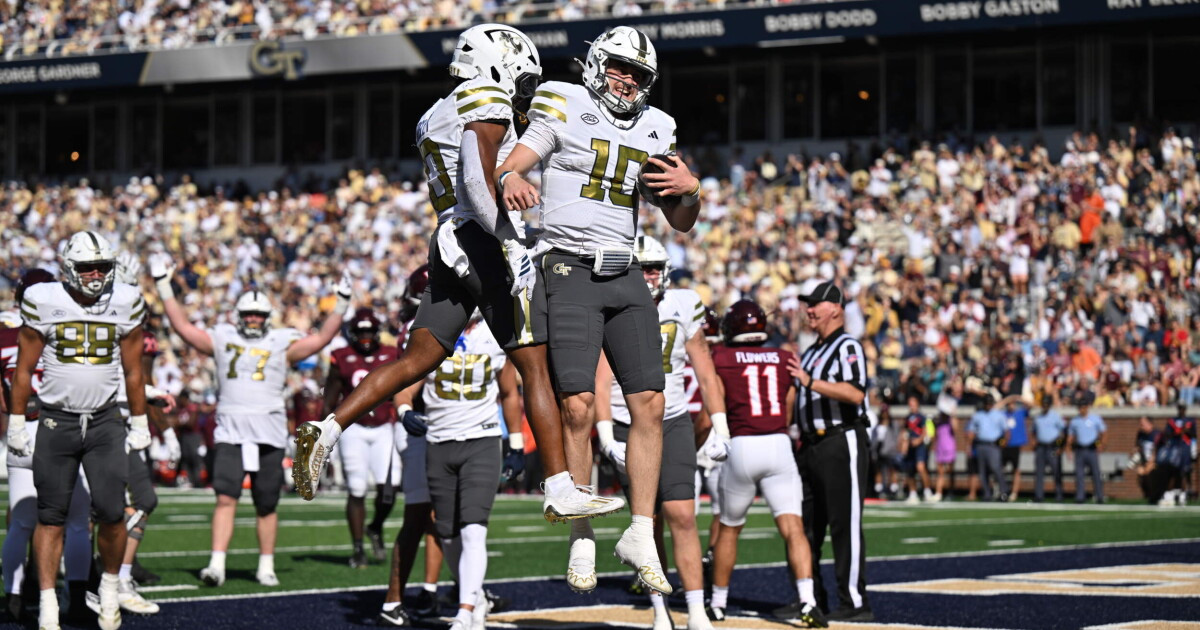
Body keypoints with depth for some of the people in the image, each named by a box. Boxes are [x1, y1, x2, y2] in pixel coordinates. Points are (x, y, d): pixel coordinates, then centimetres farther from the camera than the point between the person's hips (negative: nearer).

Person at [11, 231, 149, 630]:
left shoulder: (124, 304, 1)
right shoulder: (43, 302, -4)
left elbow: (133, 372, 9)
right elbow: (25, 369, 3)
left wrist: (140, 424, 11)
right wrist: (16, 423, 2)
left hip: (105, 422, 1)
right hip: (56, 422, -1)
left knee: (111, 511, -10)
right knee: (51, 515, 0)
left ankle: (110, 587, 13)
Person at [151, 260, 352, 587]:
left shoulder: (282, 345, 9)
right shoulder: (222, 340, 11)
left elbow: (323, 338, 7)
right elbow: (183, 326, 11)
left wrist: (341, 305, 1)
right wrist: (164, 288, 8)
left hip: (269, 435, 0)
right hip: (230, 433, 0)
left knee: (266, 506, 7)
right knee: (225, 498, -12)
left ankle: (266, 566, 18)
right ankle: (217, 564, -16)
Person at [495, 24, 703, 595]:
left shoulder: (652, 132, 15)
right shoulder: (564, 110, 1)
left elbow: (680, 222, 18)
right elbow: (508, 168, -7)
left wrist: (691, 189, -5)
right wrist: (509, 180, -31)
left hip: (624, 279, 5)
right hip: (570, 274, -5)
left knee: (649, 404, -2)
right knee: (577, 406, -12)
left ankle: (640, 534, 5)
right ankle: (581, 539, -2)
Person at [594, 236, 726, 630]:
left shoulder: (683, 307, 2)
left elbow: (706, 373, 8)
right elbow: (601, 380, -9)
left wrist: (719, 428, 4)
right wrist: (606, 437, -19)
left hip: (674, 423, 1)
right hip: (628, 428, -1)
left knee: (681, 516, -11)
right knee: (649, 523, 2)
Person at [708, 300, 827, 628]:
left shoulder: (721, 360, 1)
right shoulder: (785, 359, 11)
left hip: (741, 445, -1)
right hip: (779, 446, 1)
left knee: (729, 529, 16)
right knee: (793, 527, -7)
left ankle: (718, 603, 26)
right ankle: (808, 603, -22)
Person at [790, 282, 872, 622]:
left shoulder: (848, 347, -7)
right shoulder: (811, 353, 22)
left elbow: (855, 393, -23)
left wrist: (810, 382, -26)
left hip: (842, 441, -9)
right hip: (811, 445, 9)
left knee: (845, 524, -9)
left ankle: (855, 603, -7)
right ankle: (810, 598, 19)